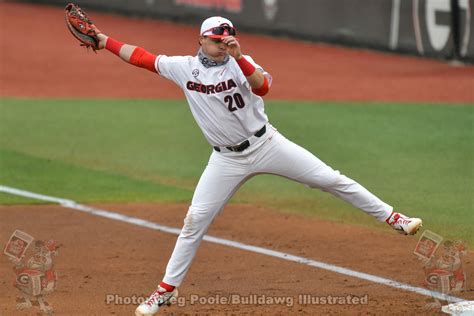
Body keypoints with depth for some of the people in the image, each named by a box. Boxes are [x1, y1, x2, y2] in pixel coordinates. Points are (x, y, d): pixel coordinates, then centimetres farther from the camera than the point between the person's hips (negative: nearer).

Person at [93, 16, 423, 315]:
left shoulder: (239, 63, -10)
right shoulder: (183, 67, -1)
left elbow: (263, 86, -29)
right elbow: (141, 57, 3)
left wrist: (239, 57, -41)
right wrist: (104, 41, -4)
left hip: (266, 144, -2)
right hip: (227, 159, 2)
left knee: (332, 180, -5)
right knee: (195, 220, -2)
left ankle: (392, 218, 4)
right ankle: (167, 288, 10)